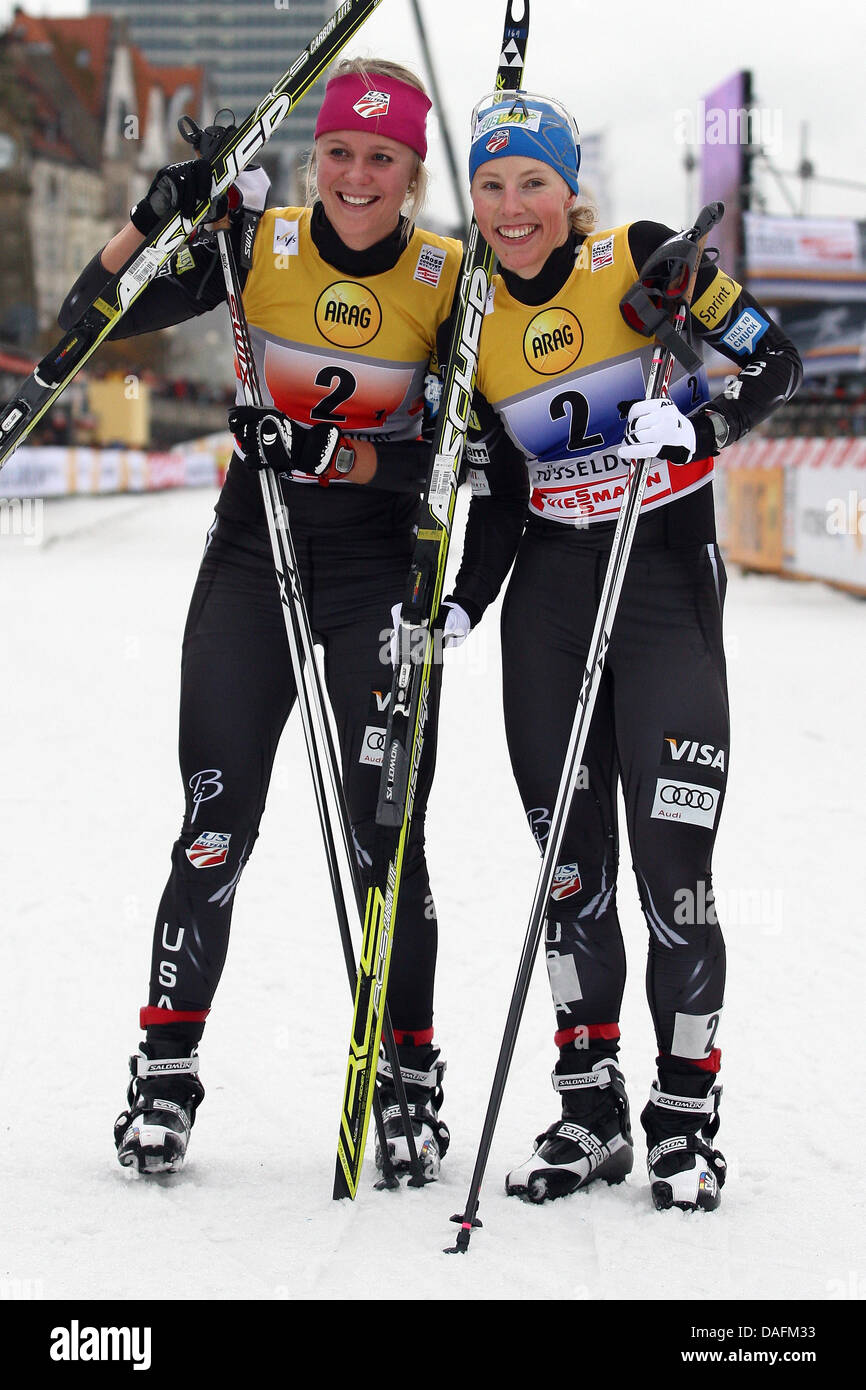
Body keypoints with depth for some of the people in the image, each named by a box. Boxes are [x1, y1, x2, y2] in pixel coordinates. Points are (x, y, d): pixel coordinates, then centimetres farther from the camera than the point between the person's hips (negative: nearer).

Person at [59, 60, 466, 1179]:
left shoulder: (452, 280, -7)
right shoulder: (257, 246, -4)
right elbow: (92, 321, -7)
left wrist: (334, 454, -23)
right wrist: (160, 216, -22)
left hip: (383, 570, -1)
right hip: (254, 554, 1)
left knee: (385, 834, -1)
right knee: (216, 824, -5)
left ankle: (409, 1079, 13)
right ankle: (166, 1070, 6)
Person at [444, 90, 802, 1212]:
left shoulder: (643, 259, -6)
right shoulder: (475, 328, 7)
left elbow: (772, 362, -5)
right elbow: (495, 501, 12)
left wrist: (693, 422, -22)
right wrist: (454, 612, 0)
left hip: (665, 582, -4)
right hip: (549, 598, 4)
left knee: (671, 869, -8)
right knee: (571, 866, 5)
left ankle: (685, 1124, 4)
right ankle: (590, 1113, 16)